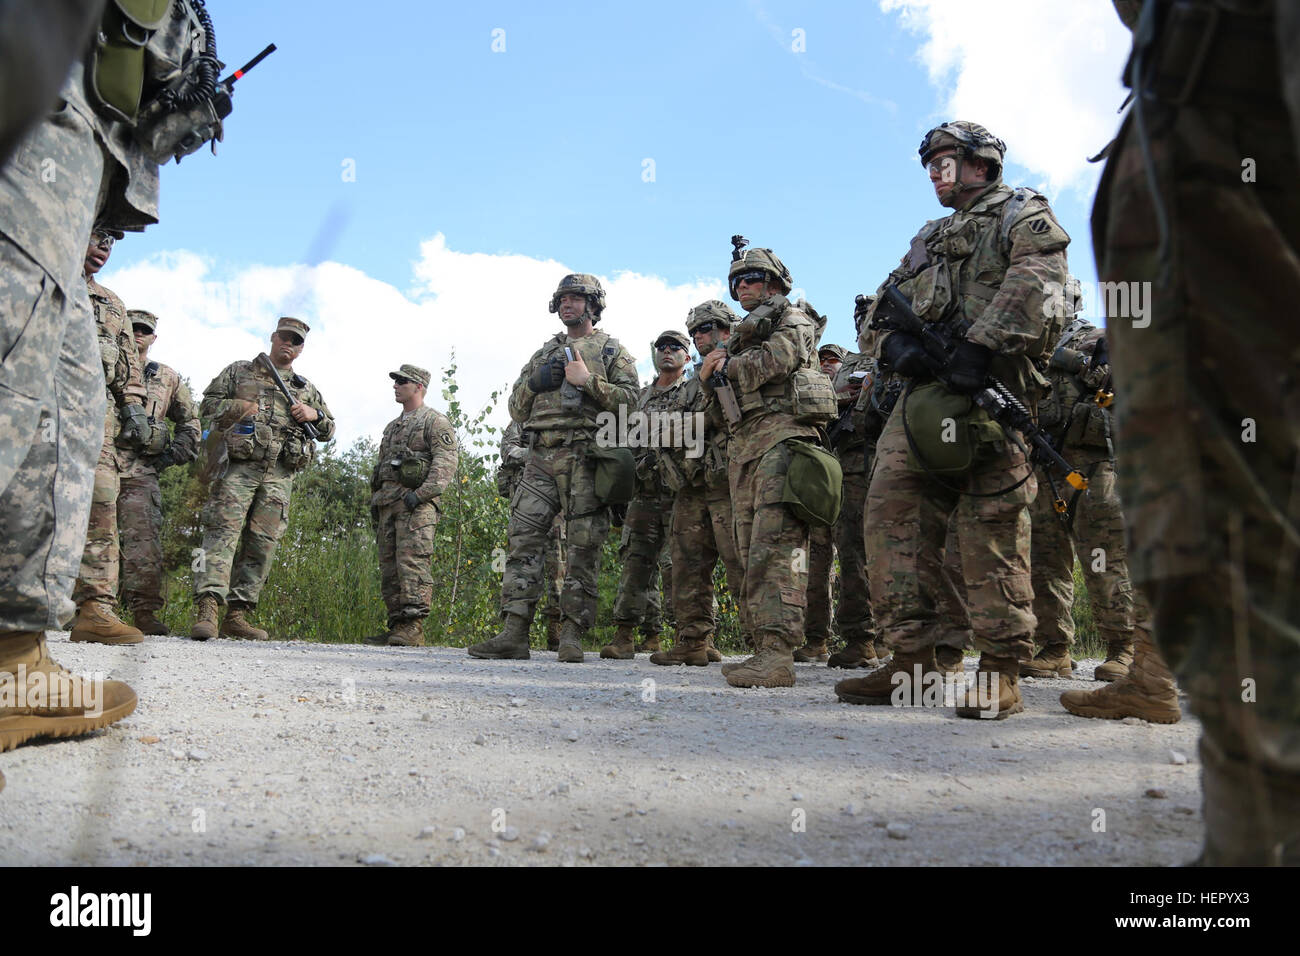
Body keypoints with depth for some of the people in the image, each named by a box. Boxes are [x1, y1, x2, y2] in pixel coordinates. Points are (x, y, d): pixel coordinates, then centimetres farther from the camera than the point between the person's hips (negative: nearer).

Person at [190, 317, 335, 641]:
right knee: (223, 532, -17)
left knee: (262, 544, -1)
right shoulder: (239, 371, 17)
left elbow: (329, 431, 26)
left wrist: (315, 414, 4)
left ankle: (237, 615, 3)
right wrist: (241, 407, -7)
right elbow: (208, 404, 11)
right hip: (239, 467, -4)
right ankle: (206, 609, -25)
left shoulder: (307, 389, 25)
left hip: (279, 476, 4)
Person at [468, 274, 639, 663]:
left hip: (585, 459, -4)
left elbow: (631, 400, -2)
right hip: (541, 458, 5)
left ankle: (572, 637, -1)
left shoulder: (611, 350, 11)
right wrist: (535, 383, 3)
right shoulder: (544, 353, 25)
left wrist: (588, 380, -11)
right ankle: (514, 633, -6)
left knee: (582, 548, -4)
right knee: (523, 538, -5)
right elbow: (517, 410, 22)